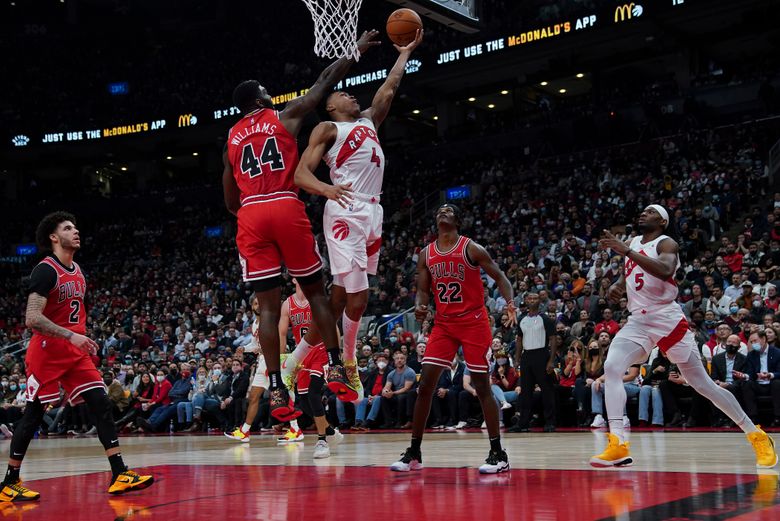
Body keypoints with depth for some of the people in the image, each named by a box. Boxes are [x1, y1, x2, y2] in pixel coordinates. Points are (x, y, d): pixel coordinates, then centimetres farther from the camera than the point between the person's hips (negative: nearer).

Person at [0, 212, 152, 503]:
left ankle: (119, 475, -4)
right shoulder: (45, 270, -14)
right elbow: (32, 318, -23)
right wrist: (72, 336, -29)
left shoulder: (77, 272, 13)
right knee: (33, 415, -1)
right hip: (47, 352, -7)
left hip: (75, 352, 7)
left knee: (101, 405, -3)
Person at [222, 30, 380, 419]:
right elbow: (324, 81, 16)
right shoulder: (285, 117, 11)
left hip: (251, 216, 3)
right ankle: (336, 367, 6)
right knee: (315, 291, 11)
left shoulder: (231, 139, 21)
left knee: (269, 305, 1)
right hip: (286, 208, -3)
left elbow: (230, 202, 21)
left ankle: (277, 391, -6)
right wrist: (356, 50, 26)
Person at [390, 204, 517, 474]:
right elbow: (423, 290, 11)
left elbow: (500, 277, -6)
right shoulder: (426, 254, 7)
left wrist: (510, 303, -24)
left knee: (482, 386, -4)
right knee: (425, 385, -2)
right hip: (443, 323, 4)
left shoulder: (472, 249, -7)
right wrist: (420, 307, -12)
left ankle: (498, 454, 3)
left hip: (473, 322, -4)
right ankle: (414, 453, 5)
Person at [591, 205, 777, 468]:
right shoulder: (631, 243, 14)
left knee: (702, 384, -2)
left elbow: (665, 271, -31)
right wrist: (616, 286, 5)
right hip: (638, 321, 6)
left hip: (667, 320, -6)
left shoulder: (666, 243, -8)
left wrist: (626, 251, -33)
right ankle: (617, 445, -21)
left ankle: (757, 435, 12)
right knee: (611, 369, -18)